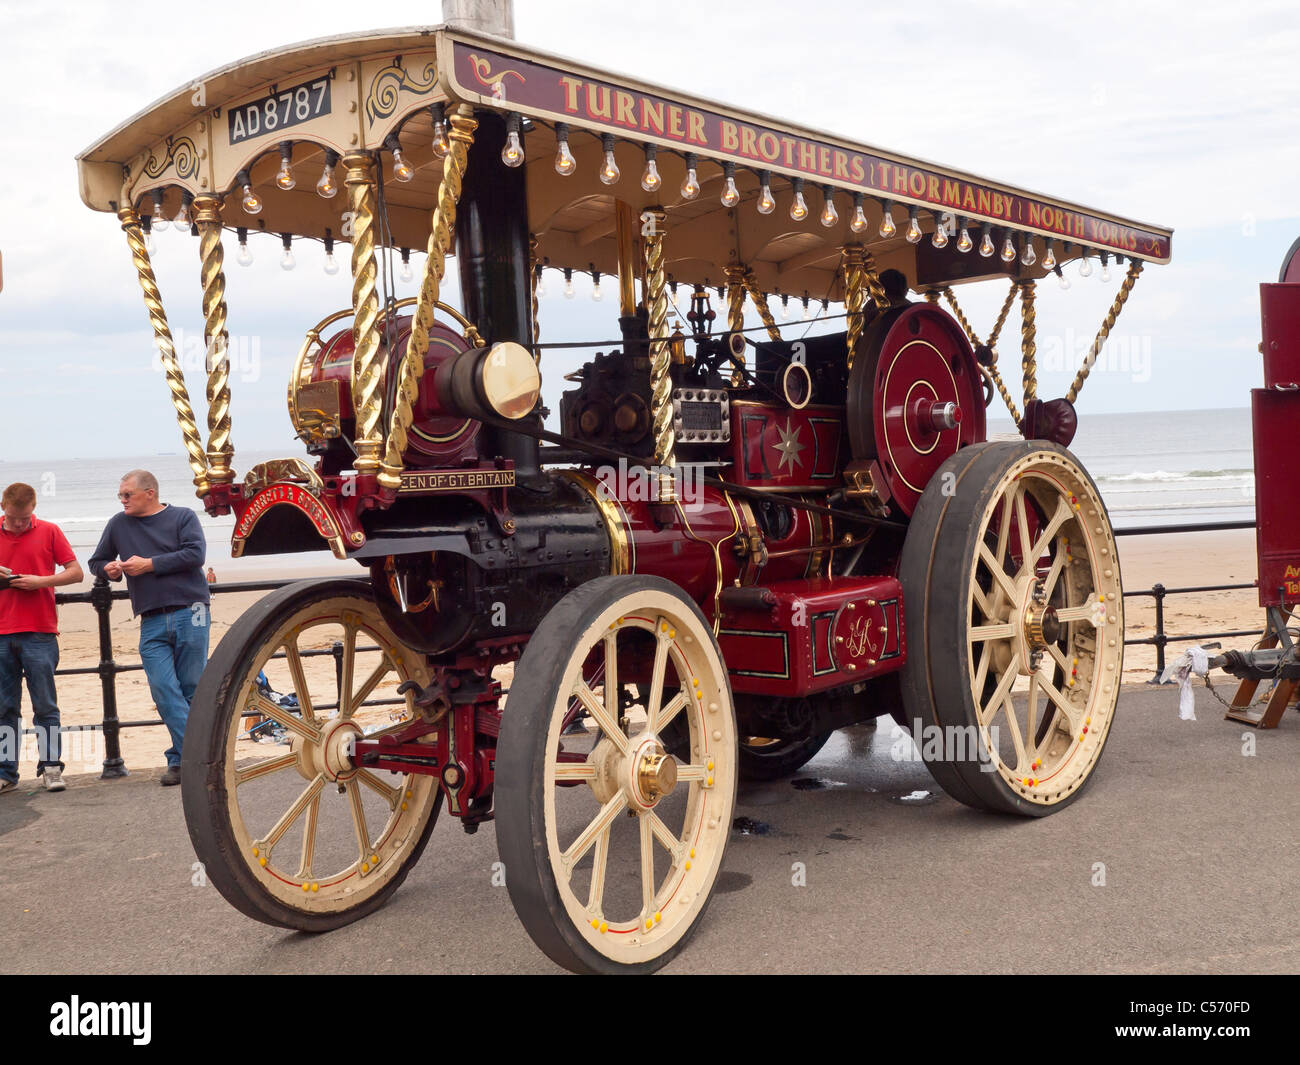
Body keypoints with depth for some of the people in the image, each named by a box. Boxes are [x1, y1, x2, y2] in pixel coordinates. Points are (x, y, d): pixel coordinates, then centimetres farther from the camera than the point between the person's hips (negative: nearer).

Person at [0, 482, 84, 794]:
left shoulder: (49, 531, 4)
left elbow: (76, 572, 4)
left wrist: (40, 580, -10)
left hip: (39, 633, -2)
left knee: (45, 705, 0)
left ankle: (51, 766, 8)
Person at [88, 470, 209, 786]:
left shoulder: (183, 517, 5)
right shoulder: (118, 524, 15)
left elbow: (196, 554, -10)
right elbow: (96, 561, 26)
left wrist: (149, 564, -11)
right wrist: (109, 568, 2)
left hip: (189, 615, -3)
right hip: (152, 622, 3)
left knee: (192, 688, -1)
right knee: (163, 688, -12)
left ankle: (182, 759, 8)